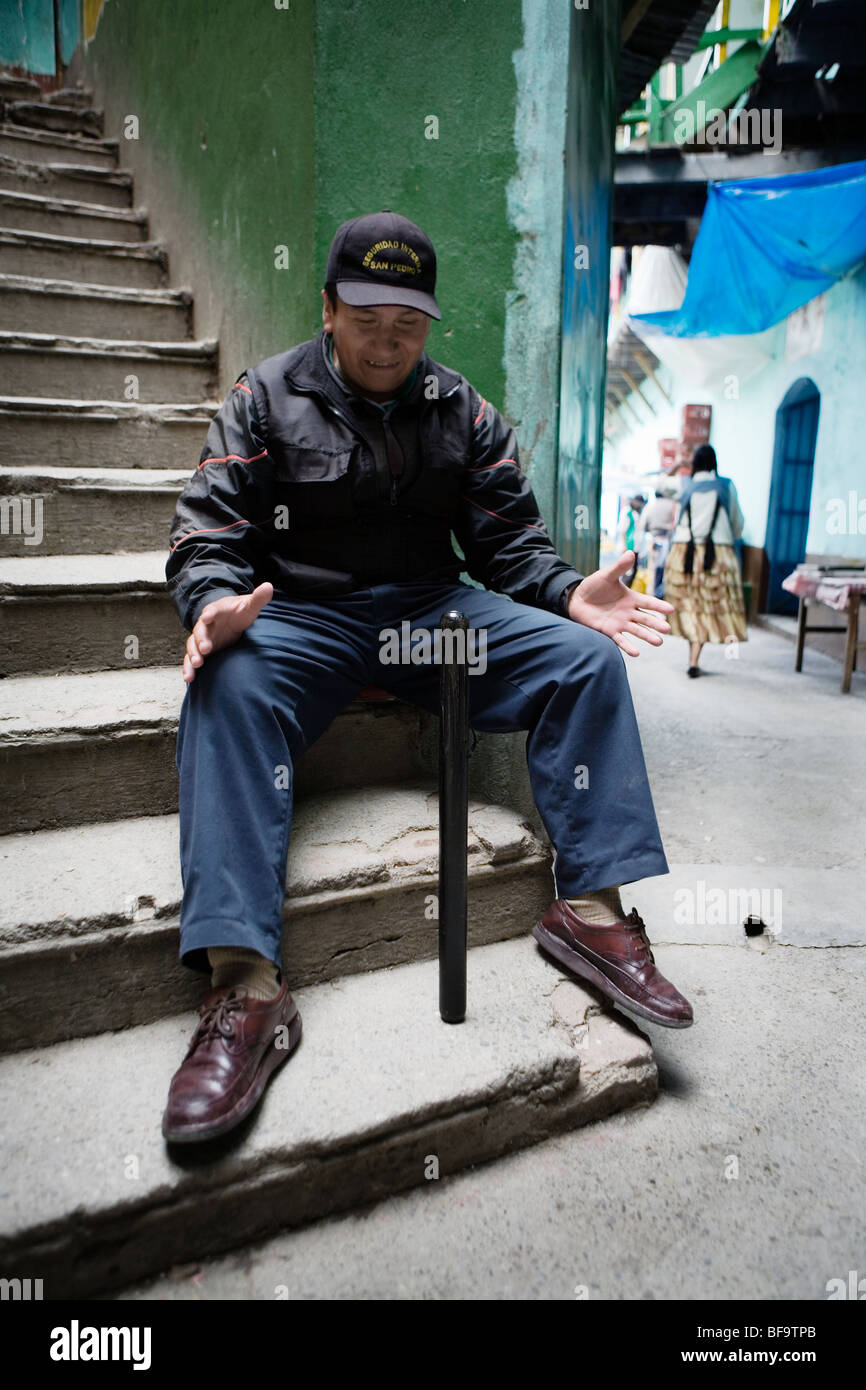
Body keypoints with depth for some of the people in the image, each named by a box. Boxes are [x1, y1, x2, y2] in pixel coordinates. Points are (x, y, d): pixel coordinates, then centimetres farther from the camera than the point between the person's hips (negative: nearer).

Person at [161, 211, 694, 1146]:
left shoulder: (463, 410, 12)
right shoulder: (266, 397, 5)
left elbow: (508, 538, 10)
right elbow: (208, 531, -3)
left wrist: (568, 592, -11)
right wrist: (216, 601, -27)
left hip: (434, 609, 3)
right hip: (301, 614, -2)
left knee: (588, 656, -17)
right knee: (228, 686, -34)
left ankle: (590, 906, -17)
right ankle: (245, 982, -38)